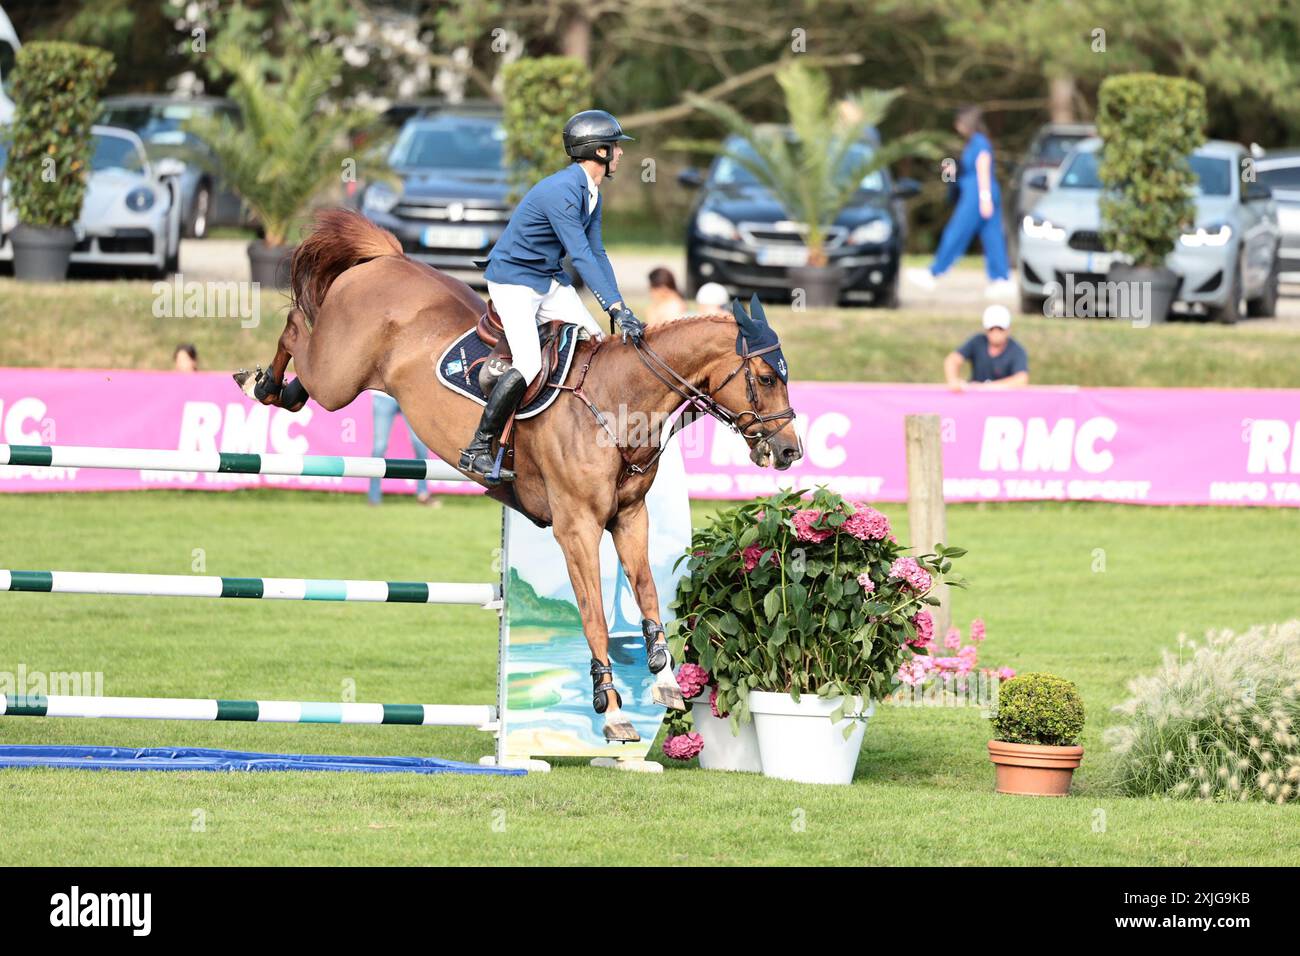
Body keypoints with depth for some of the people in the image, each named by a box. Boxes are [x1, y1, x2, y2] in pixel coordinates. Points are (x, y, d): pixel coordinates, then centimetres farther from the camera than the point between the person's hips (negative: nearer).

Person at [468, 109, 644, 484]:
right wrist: (616, 307, -33)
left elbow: (597, 253, 9)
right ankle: (477, 449, -13)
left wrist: (620, 309, 0)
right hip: (513, 280, -10)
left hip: (550, 280, 10)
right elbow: (581, 256, -30)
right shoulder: (561, 191, -26)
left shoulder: (591, 194, 6)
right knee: (529, 366, -22)